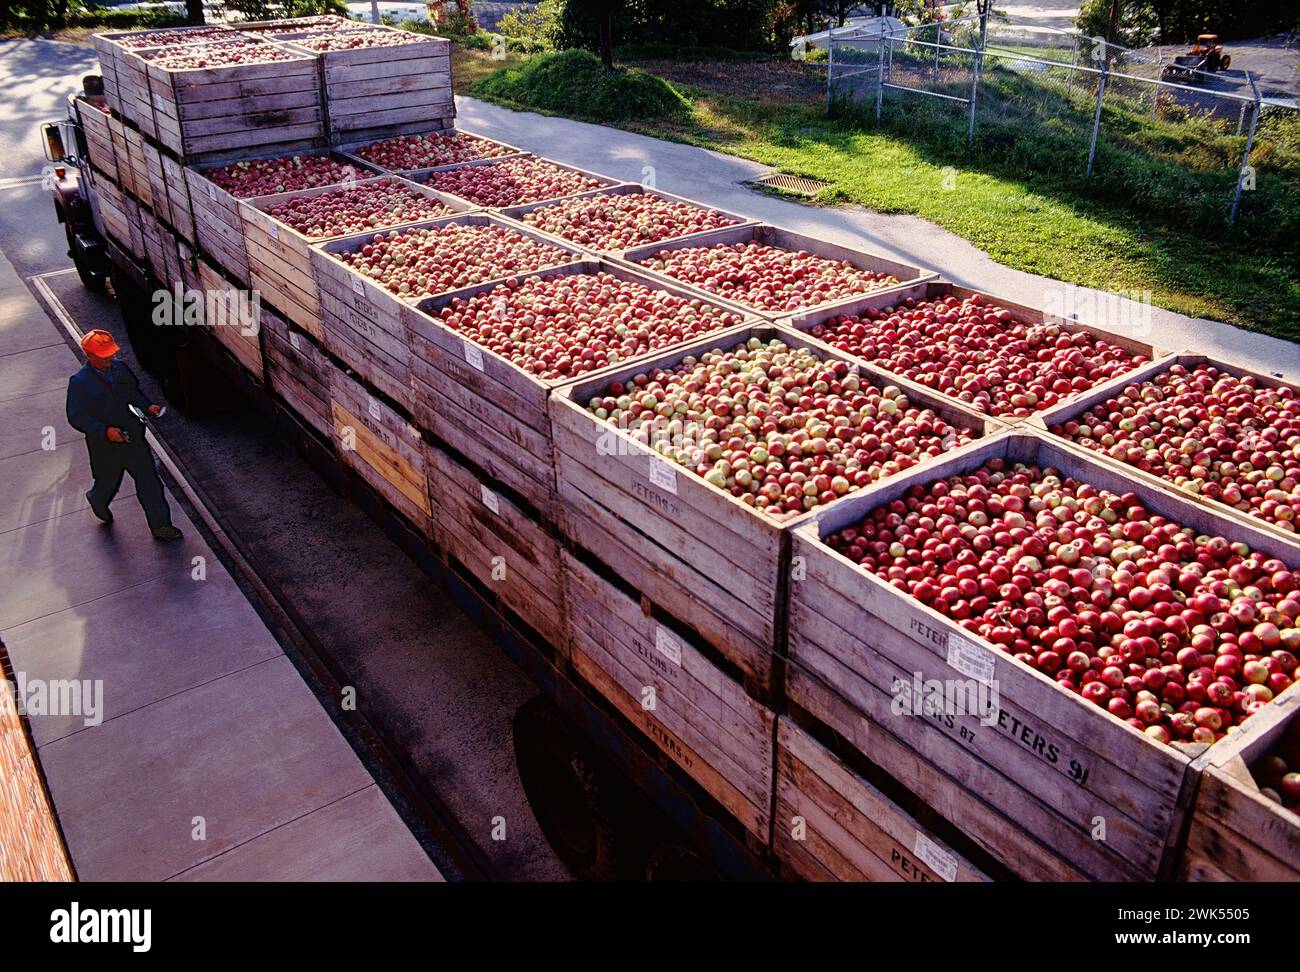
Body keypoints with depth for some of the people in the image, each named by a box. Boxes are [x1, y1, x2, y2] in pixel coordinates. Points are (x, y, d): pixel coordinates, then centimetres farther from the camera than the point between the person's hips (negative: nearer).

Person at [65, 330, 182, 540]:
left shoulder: (119, 368, -4)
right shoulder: (79, 382, -19)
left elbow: (133, 391, 14)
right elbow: (76, 417, -18)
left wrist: (147, 406, -4)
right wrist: (105, 430, -29)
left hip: (133, 437, 4)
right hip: (105, 445, -4)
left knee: (149, 480, 4)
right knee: (109, 482, 18)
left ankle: (160, 525, 15)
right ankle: (97, 500, 55)